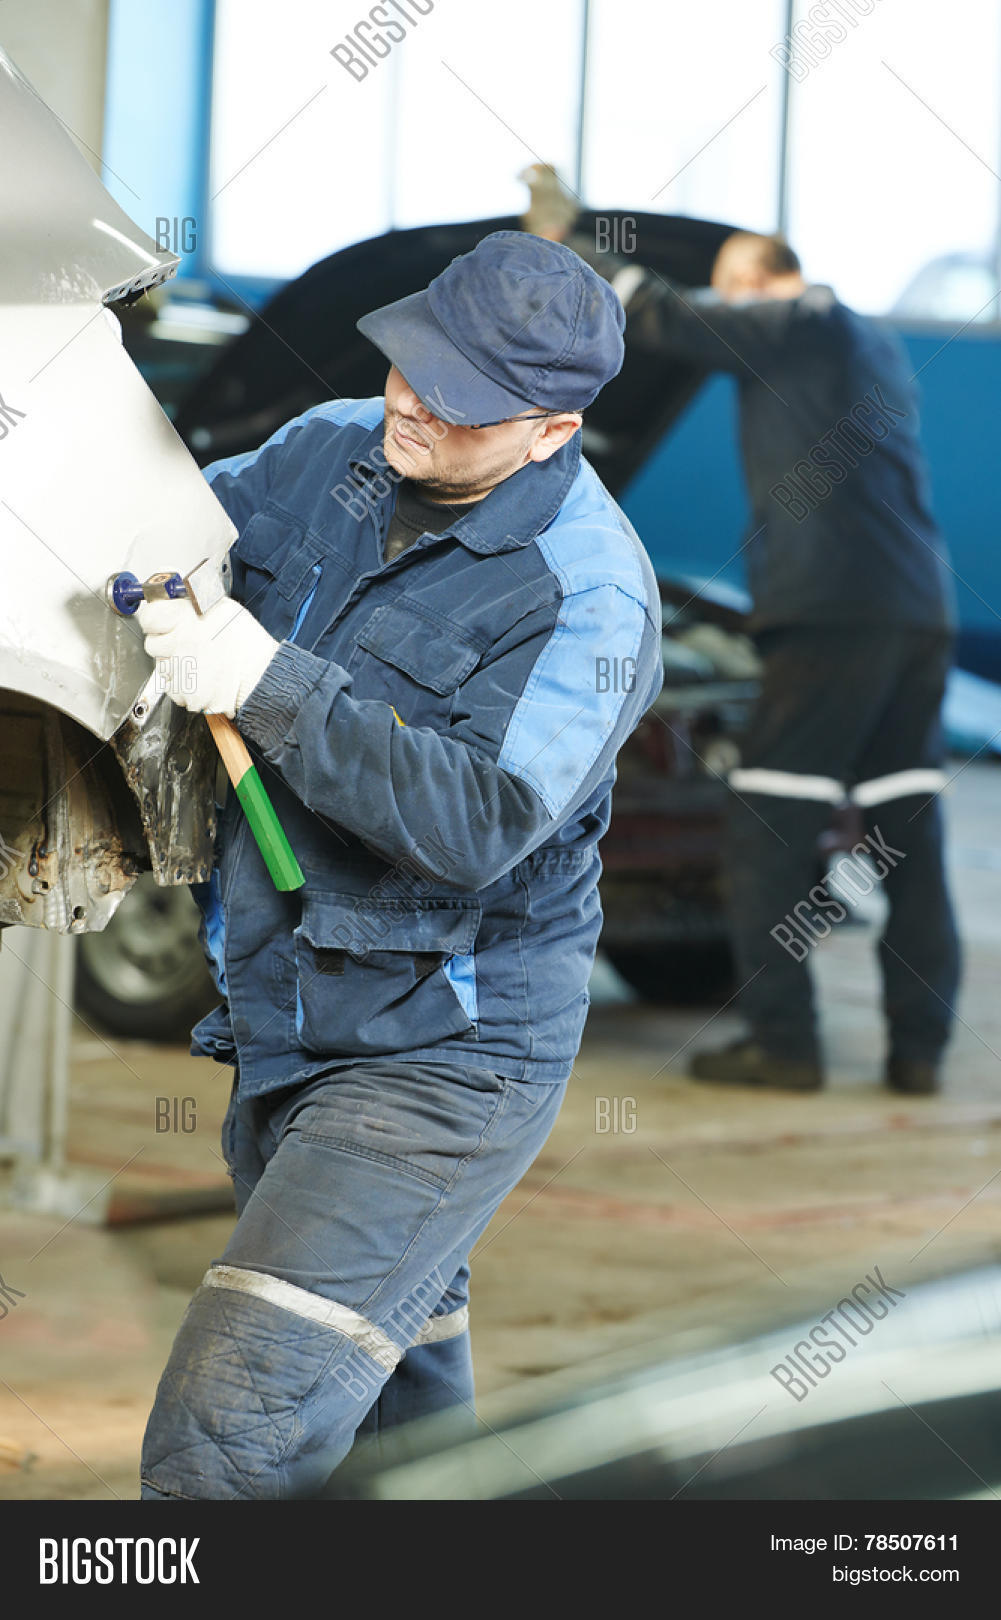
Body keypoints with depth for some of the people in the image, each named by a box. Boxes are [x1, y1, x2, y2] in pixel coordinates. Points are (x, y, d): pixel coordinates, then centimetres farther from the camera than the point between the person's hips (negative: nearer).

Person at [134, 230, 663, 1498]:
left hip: (441, 1064, -8)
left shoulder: (588, 591, -20)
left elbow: (479, 817, -29)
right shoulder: (333, 452, 1)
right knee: (397, 1378, 26)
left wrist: (269, 684, -32)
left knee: (227, 1447, -19)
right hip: (280, 1029, 8)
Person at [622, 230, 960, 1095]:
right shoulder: (878, 346, 26)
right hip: (923, 609, 9)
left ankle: (782, 1041, -3)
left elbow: (670, 320, -2)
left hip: (834, 604, -9)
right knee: (909, 828, 8)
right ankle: (920, 1046, 7)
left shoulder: (803, 321, 0)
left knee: (770, 825, -2)